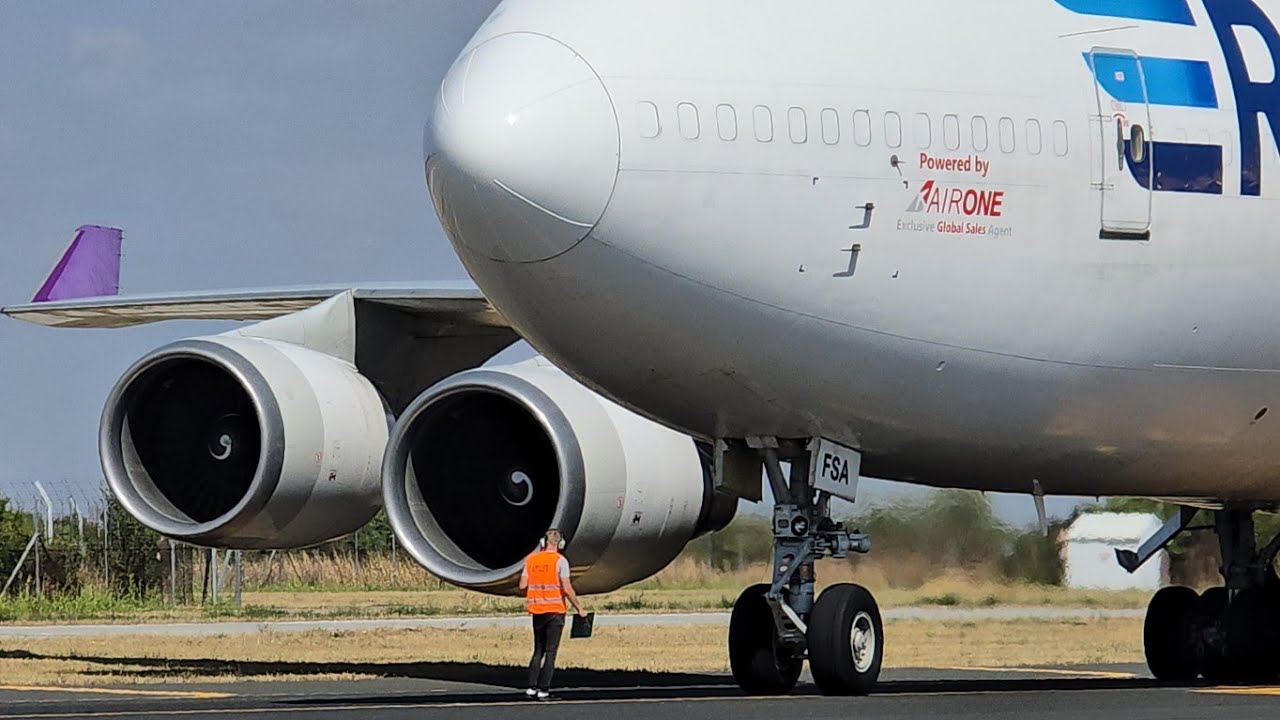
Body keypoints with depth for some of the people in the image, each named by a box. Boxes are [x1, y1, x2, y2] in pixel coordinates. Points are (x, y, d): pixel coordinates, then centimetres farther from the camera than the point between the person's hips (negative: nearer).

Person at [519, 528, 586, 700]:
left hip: (537, 610, 4)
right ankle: (543, 690, -4)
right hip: (555, 611, -4)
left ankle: (532, 687, 3)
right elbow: (567, 589, -13)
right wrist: (579, 609, -4)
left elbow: (522, 585, 4)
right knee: (551, 651, 0)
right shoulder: (560, 561, -8)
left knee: (539, 650, 13)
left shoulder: (531, 560, 6)